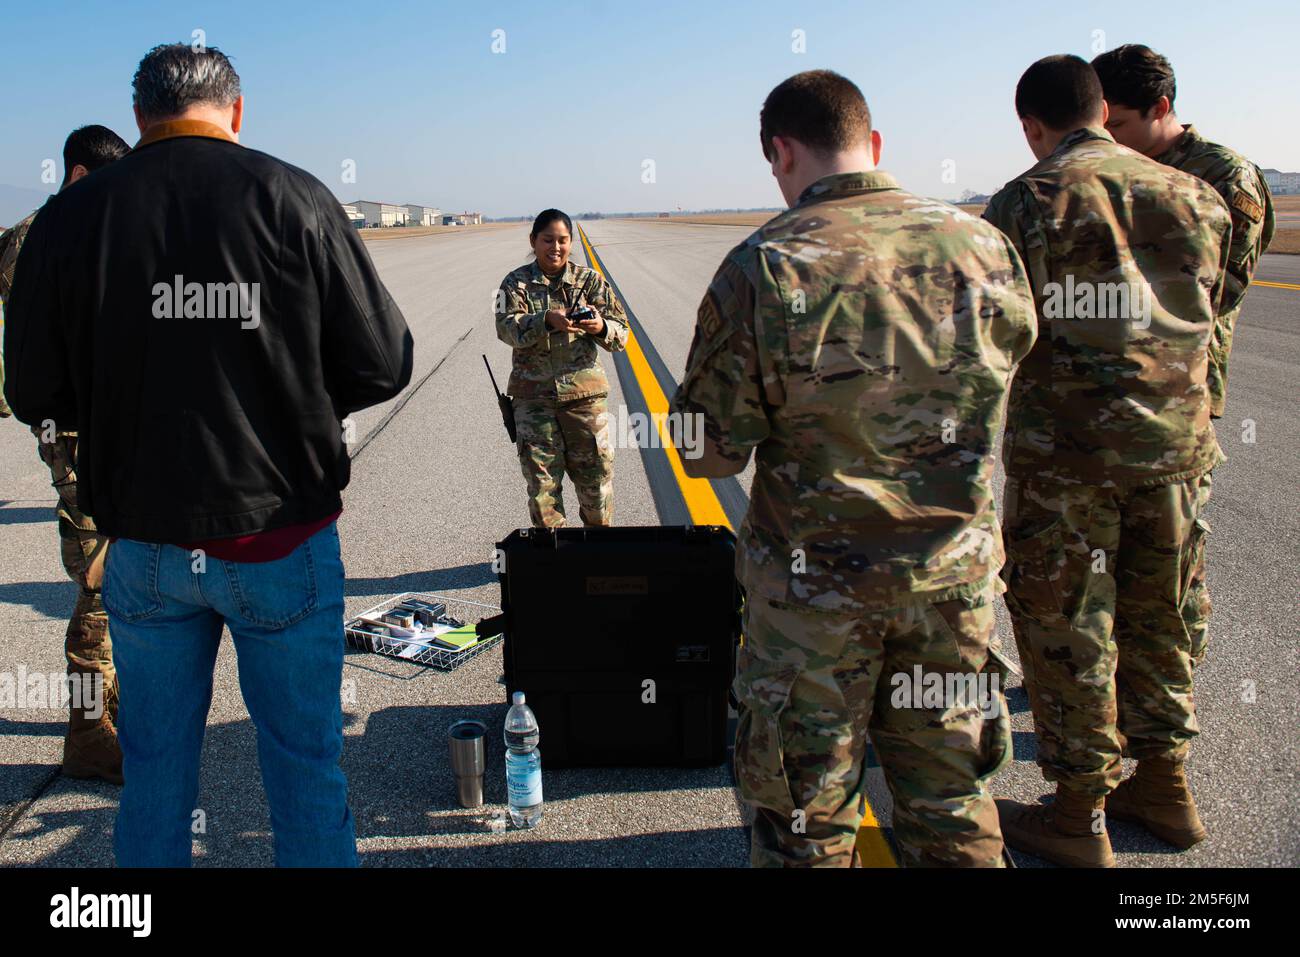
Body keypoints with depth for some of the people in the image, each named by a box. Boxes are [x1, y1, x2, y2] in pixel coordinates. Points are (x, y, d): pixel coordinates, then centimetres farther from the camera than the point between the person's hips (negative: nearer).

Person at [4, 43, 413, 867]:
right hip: (281, 539, -2)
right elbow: (383, 364, -7)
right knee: (306, 760, 12)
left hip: (143, 543, 2)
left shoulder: (72, 216, -3)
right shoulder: (295, 199, -8)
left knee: (155, 766, 18)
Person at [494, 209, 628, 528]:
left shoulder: (590, 280, 6)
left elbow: (621, 334, 0)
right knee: (541, 480, 3)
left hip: (584, 393, 0)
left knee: (597, 473, 4)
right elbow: (507, 327, -13)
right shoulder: (517, 283, 4)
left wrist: (601, 327, -24)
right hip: (533, 395, 0)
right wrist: (546, 320, -32)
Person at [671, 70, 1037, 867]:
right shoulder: (986, 247, -4)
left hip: (815, 586, -3)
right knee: (954, 804, 20)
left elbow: (710, 456, -13)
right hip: (957, 577, 4)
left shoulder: (763, 267, -16)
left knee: (807, 825, 14)